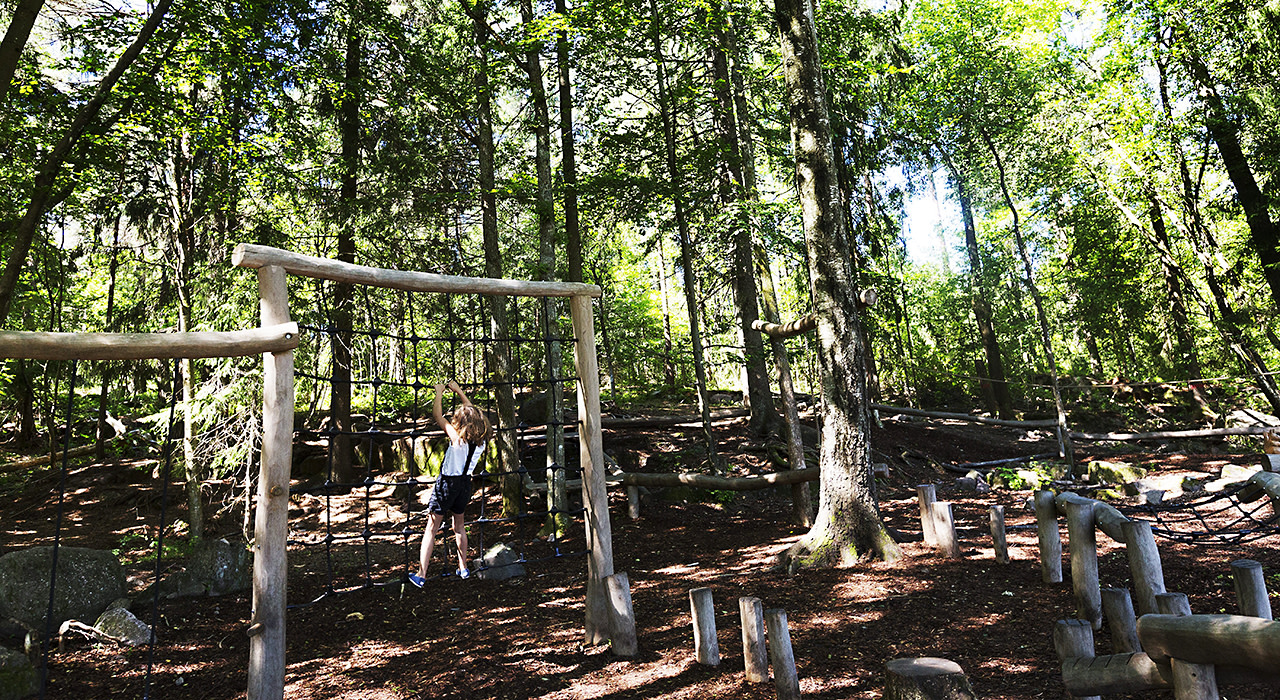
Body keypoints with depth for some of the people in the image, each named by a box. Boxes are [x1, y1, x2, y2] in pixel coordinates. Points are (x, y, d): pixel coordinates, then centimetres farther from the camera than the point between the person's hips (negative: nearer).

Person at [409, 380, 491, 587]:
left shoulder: (457, 438, -21)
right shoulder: (481, 440, -5)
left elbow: (438, 415, -13)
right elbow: (472, 413, 9)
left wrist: (439, 393, -1)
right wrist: (459, 391, 14)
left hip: (447, 483, -6)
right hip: (465, 483, 6)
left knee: (431, 528, 0)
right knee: (459, 525, 22)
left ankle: (421, 575, 0)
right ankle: (463, 568, 29)